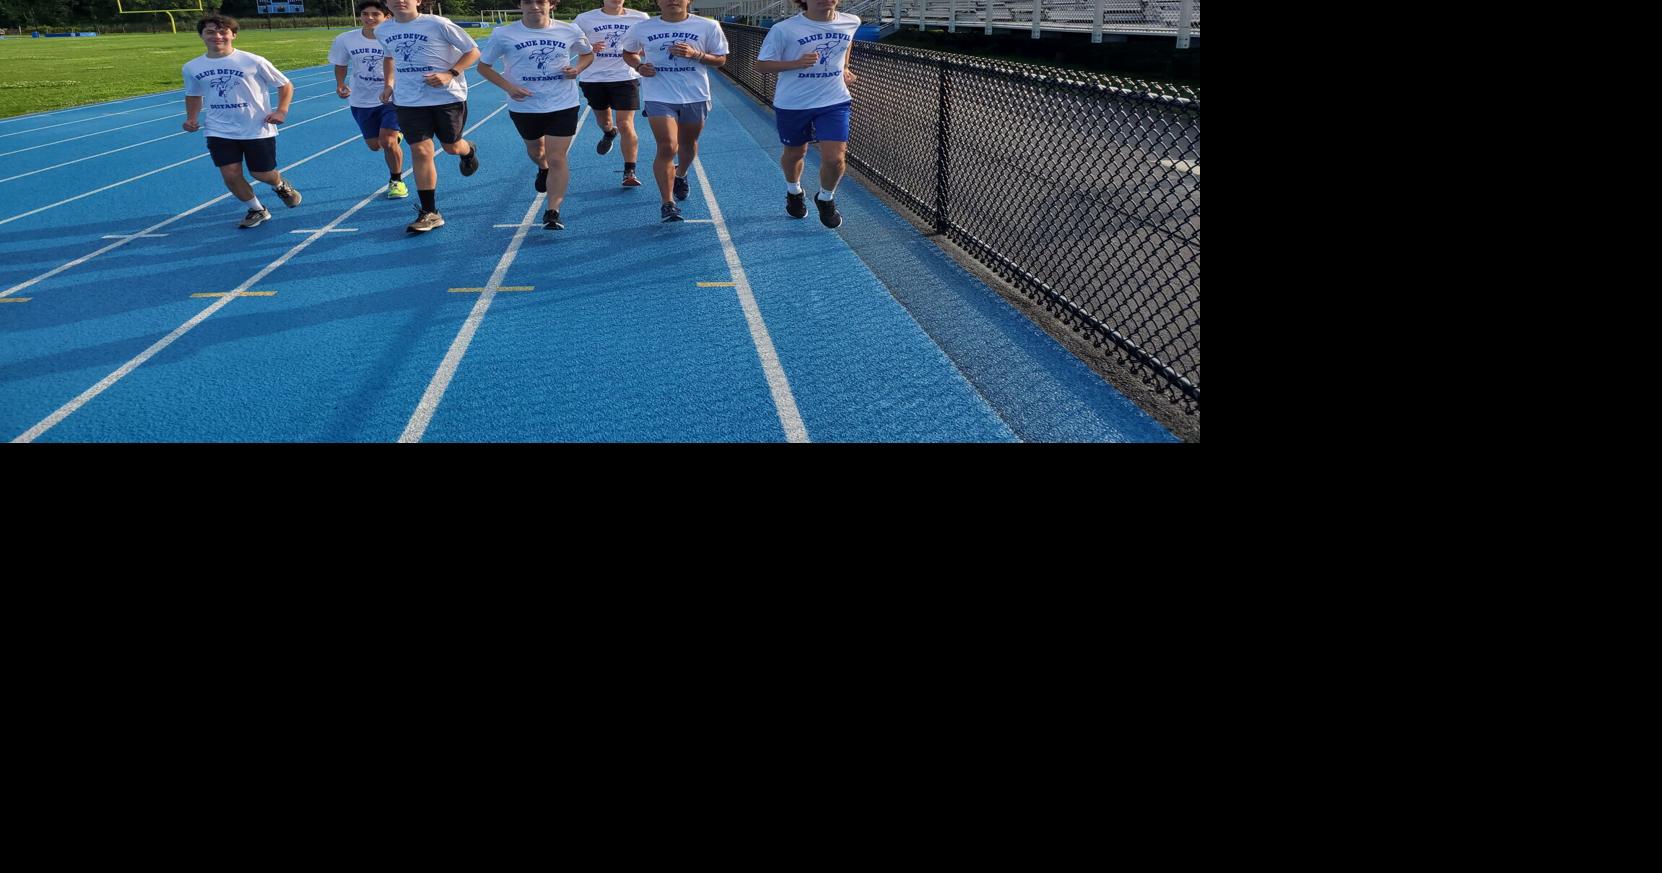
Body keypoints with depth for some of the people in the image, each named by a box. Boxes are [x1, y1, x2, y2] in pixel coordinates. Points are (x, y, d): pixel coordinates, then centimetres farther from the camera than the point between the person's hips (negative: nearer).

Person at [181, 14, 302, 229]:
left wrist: (281, 110, -16)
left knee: (262, 174, 4)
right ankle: (256, 210, 18)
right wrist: (191, 118, 3)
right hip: (219, 131, 3)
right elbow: (193, 95, 20)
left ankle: (281, 186, 41)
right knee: (230, 175, -7)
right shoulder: (191, 68, 2)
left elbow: (285, 85, -2)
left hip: (257, 130, -3)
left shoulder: (253, 61, -10)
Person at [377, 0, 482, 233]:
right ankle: (429, 213, 0)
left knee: (452, 147, 10)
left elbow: (473, 51, -7)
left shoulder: (438, 24, -11)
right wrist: (388, 84, 9)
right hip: (409, 101, 3)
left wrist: (450, 74, -19)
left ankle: (469, 151, 51)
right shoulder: (383, 31, 5)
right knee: (420, 152, -5)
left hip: (448, 97, -3)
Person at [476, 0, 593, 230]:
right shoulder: (503, 35, -10)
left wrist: (577, 69, -11)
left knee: (557, 158, -8)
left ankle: (552, 212, -2)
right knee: (534, 149, 23)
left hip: (563, 105, -1)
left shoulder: (569, 31, -6)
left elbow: (588, 54, 12)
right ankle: (543, 169, 59)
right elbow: (483, 66, -1)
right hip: (525, 106, 1)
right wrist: (508, 87, -17)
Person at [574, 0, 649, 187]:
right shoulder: (586, 19, -3)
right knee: (603, 121, 19)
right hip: (594, 78, 2)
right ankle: (609, 133, 57)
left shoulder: (640, 18, -3)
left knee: (626, 125, -9)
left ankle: (629, 172, 1)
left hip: (625, 77, -2)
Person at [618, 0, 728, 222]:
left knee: (688, 144, 18)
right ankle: (667, 204, -6)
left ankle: (681, 175, 52)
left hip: (695, 96, 2)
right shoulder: (642, 28, 1)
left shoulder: (708, 27, -3)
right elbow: (628, 53, 16)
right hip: (659, 97, -1)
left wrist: (695, 54, -16)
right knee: (667, 147, -14)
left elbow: (721, 59, 1)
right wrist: (639, 66, -6)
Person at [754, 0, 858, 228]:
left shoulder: (851, 22, -4)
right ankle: (794, 192, 50)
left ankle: (826, 199, 22)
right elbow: (761, 65, -12)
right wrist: (797, 63, -25)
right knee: (794, 153, 17)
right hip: (792, 104, -1)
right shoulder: (783, 29, -16)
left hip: (835, 102, 2)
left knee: (835, 158, -10)